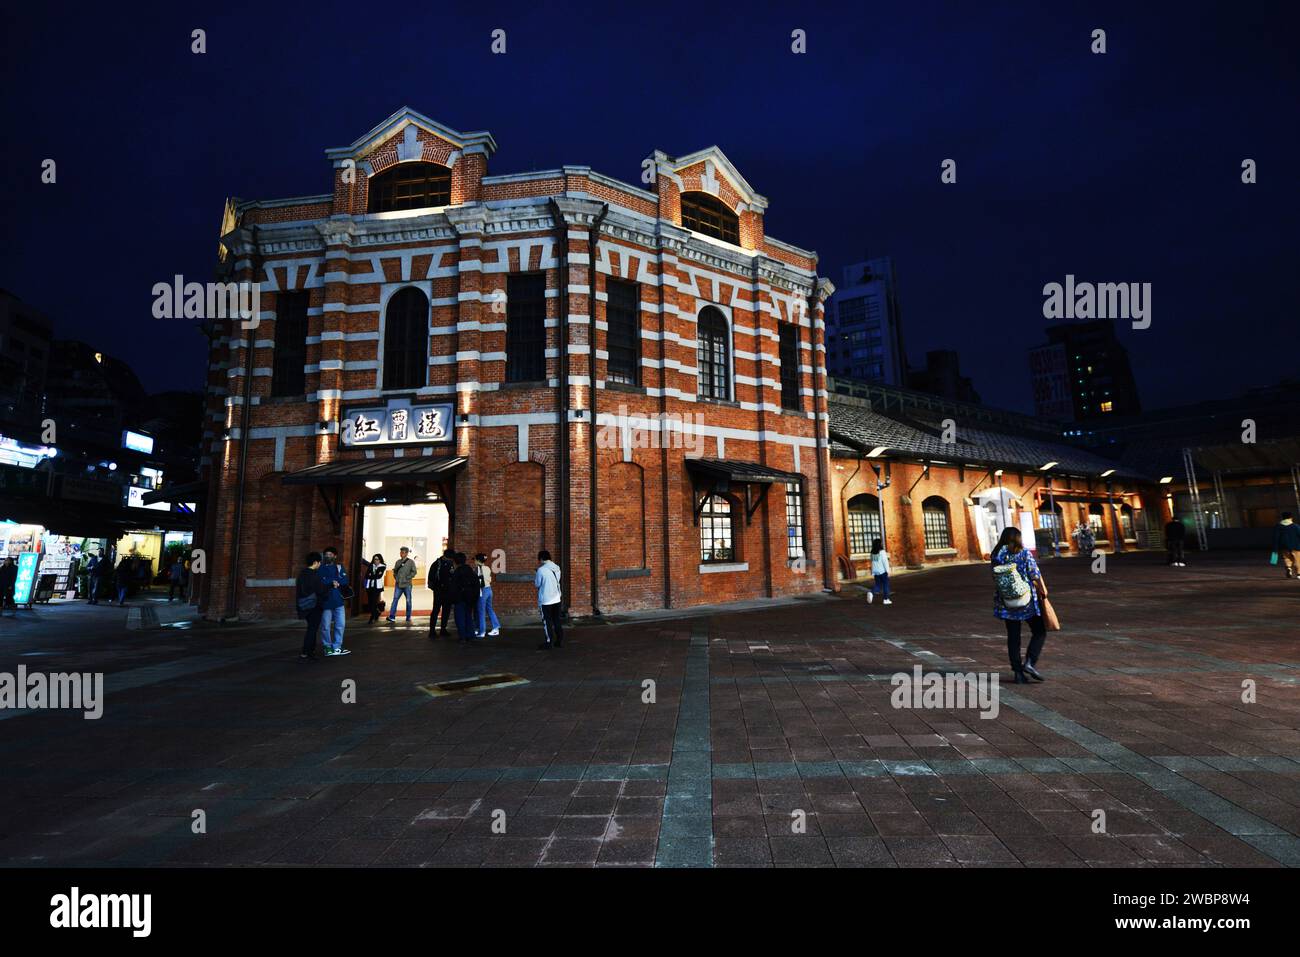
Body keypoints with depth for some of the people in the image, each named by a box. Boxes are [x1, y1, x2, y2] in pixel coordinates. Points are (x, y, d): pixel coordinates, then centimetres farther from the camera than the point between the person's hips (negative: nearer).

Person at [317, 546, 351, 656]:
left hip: (339, 601, 3)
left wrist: (332, 581, -11)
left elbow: (345, 581, 0)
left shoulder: (339, 567, 12)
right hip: (326, 602, -3)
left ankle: (337, 647, 14)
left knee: (340, 625, 4)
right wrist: (333, 582, -13)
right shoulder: (321, 568, 5)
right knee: (325, 627, 0)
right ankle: (328, 647, 13)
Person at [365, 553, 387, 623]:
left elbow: (379, 576, -8)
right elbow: (367, 576, 3)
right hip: (369, 586, 3)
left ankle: (372, 618, -7)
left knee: (374, 601, -10)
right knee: (370, 601, 3)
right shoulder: (370, 566, 13)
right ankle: (376, 613, 25)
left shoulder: (382, 567, 4)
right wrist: (375, 575, -8)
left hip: (377, 586, -3)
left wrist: (371, 576, -2)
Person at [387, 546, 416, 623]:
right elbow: (395, 571, 17)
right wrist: (396, 577, 3)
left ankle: (408, 618, 12)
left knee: (408, 601, 4)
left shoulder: (411, 562, -1)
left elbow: (414, 572, -5)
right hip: (398, 585, 3)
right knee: (395, 599, -4)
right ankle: (392, 616, -2)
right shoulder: (398, 562, 10)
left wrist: (407, 578, -13)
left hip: (407, 585, -3)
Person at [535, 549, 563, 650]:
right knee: (557, 620, 14)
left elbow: (536, 585, -6)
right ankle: (560, 640, 19)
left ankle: (548, 642, 8)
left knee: (547, 622, 3)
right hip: (556, 599, 6)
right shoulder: (557, 568, 5)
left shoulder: (541, 570, -16)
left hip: (545, 600, -6)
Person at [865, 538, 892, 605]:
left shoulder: (872, 553, 5)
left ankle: (871, 593, -17)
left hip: (876, 572, 5)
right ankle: (886, 599, 11)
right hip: (883, 571, -5)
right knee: (885, 585, 7)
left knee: (878, 585, 10)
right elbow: (885, 562, -14)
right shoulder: (882, 552, -12)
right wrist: (888, 571, -10)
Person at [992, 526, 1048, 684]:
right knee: (1039, 632, 13)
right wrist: (1043, 590, 8)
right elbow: (1036, 575, -7)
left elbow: (996, 577, 3)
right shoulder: (1024, 553, -7)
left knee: (1013, 637, 9)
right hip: (1027, 600, -3)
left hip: (1006, 602, 3)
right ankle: (1030, 662, -2)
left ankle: (1018, 671, 11)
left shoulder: (996, 555, 1)